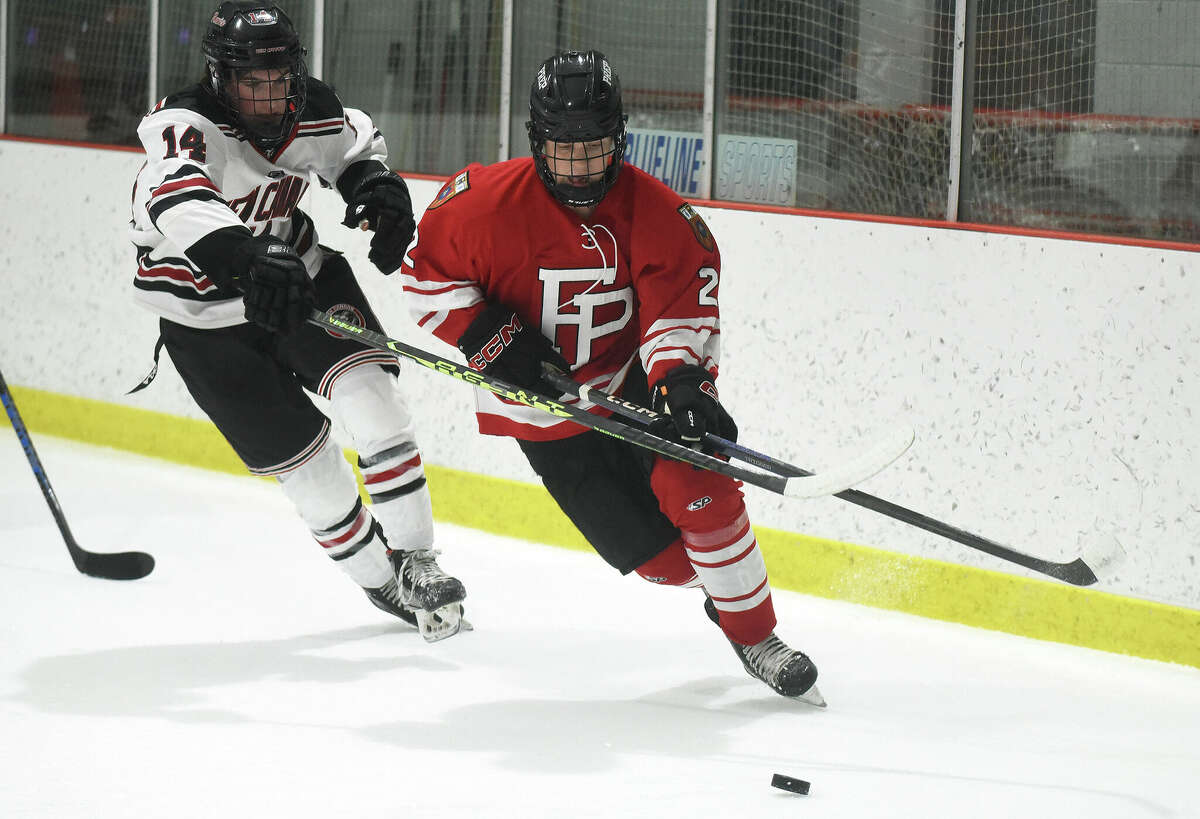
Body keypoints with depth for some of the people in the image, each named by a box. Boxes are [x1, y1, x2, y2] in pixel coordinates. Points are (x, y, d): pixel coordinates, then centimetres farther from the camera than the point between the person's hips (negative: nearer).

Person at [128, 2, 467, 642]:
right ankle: (379, 581, 15)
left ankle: (413, 559, -6)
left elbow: (356, 145, 15)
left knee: (367, 390, -18)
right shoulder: (186, 125, -29)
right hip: (206, 318, -4)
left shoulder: (312, 112, -10)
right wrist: (245, 259, -67)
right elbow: (173, 200, -52)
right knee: (296, 450, -5)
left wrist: (377, 186, -7)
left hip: (298, 274, 4)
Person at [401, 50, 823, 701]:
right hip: (547, 413, -1)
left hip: (639, 381, 1)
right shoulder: (488, 203, -17)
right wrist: (491, 339, -18)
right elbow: (427, 275, -6)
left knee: (698, 489, -23)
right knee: (657, 554, -7)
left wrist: (682, 380, -37)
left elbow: (682, 309, -18)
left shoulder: (654, 213, -14)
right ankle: (722, 586, 27)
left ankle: (754, 634, -4)